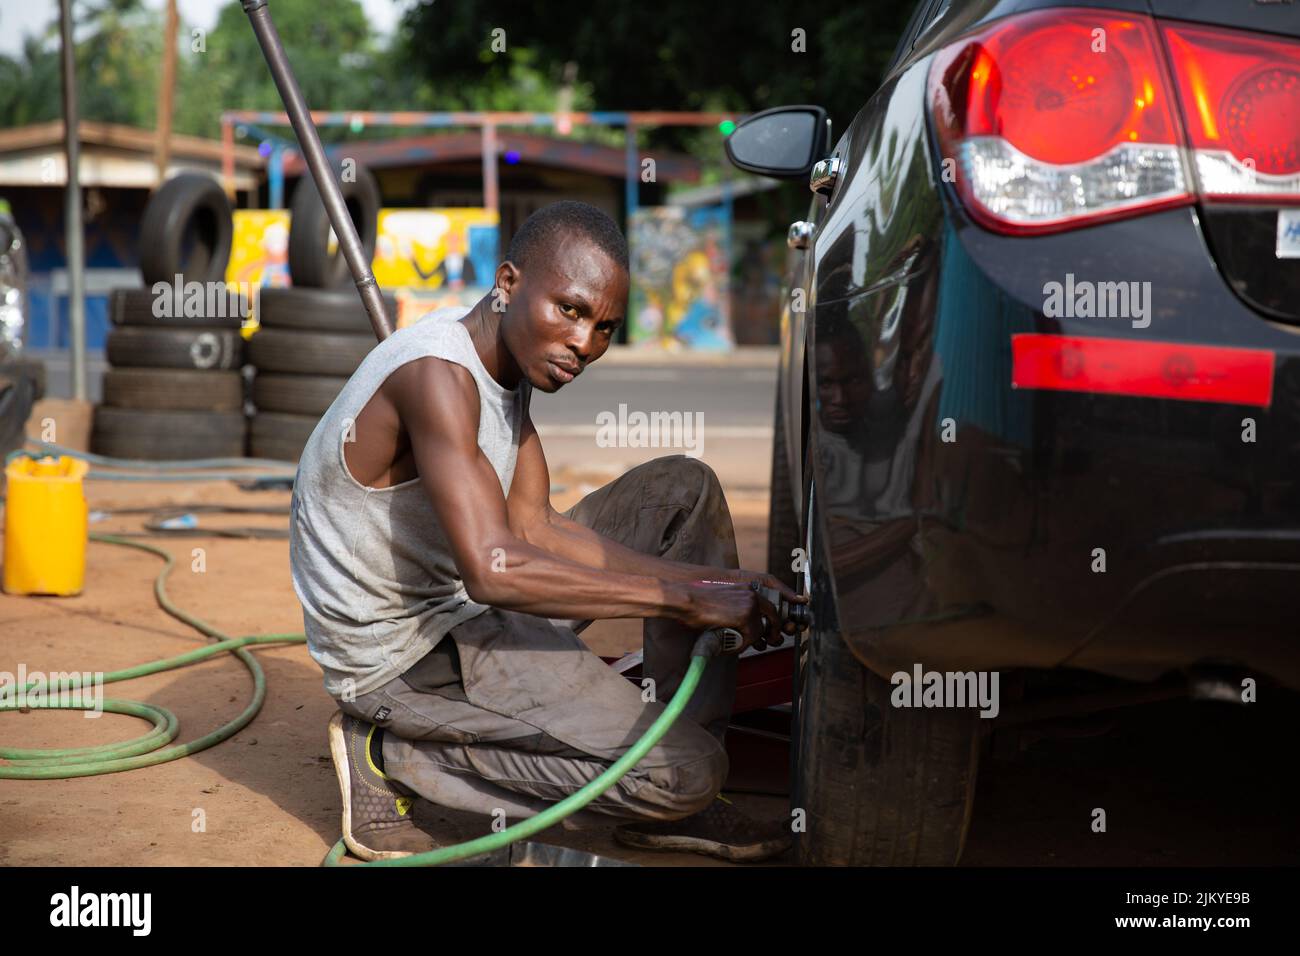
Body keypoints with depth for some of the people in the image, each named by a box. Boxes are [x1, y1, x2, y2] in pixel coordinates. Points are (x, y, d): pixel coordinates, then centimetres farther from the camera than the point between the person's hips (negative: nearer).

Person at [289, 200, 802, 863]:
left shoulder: (509, 354, 5)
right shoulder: (435, 373, -26)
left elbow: (533, 528, 2)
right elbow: (494, 570, -35)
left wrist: (708, 580, -7)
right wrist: (682, 597, -29)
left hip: (457, 598, 10)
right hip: (402, 652, -10)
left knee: (685, 488, 10)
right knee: (682, 770, -17)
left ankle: (669, 805, 8)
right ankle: (395, 754, -5)